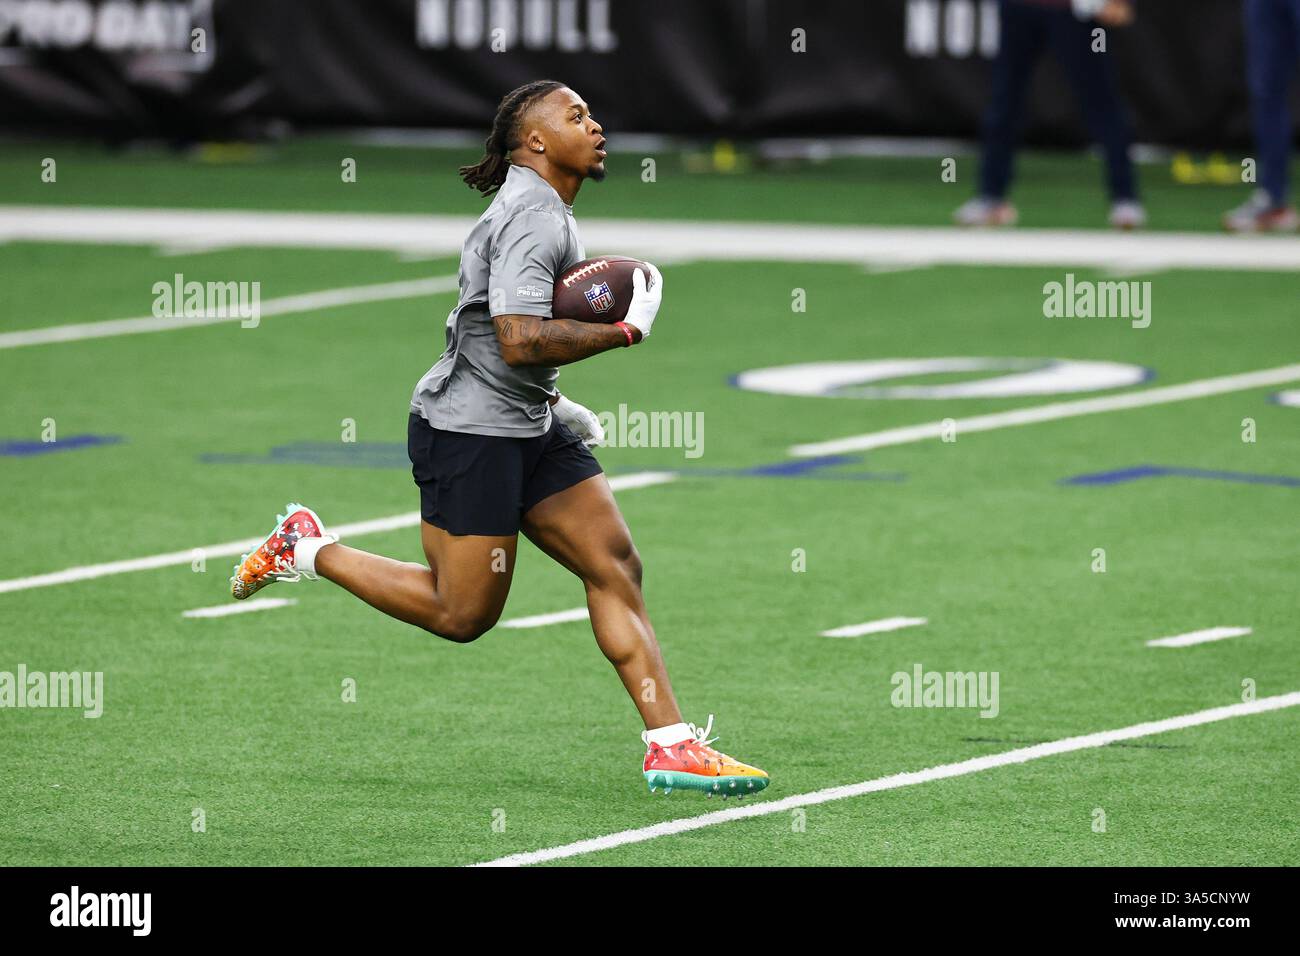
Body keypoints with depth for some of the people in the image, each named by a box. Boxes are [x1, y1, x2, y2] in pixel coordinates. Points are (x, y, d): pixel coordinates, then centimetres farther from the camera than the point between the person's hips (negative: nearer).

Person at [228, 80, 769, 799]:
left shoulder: (547, 213, 15)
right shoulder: (532, 219, -18)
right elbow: (519, 340, -29)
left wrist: (552, 400, 25)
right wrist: (625, 330, -21)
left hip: (531, 429, 10)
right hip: (467, 431, -10)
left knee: (615, 567, -1)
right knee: (462, 614, -2)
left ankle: (670, 745, -4)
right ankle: (308, 550, 15)